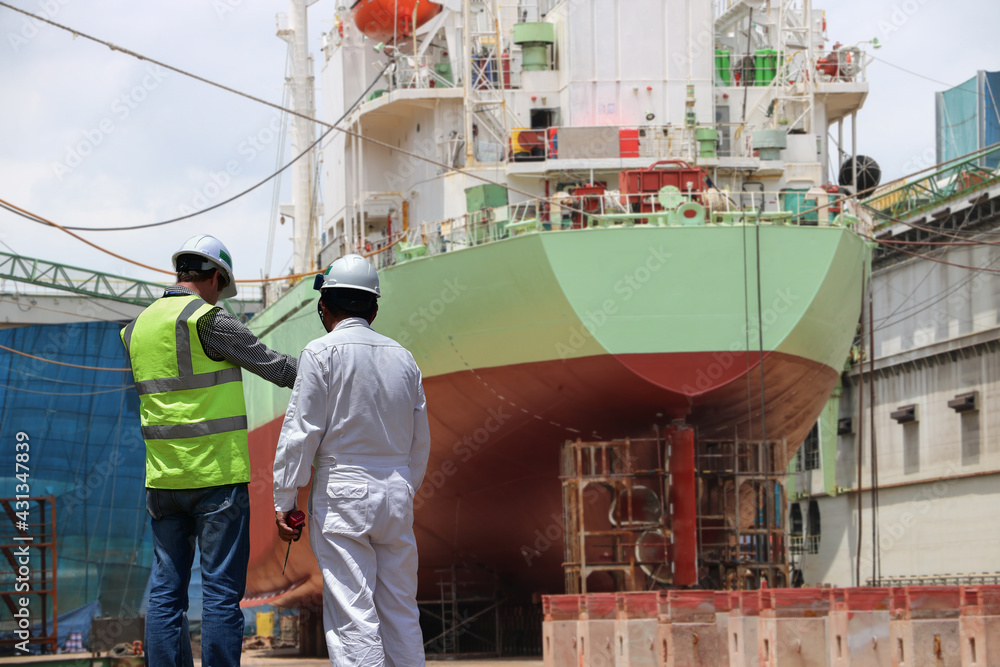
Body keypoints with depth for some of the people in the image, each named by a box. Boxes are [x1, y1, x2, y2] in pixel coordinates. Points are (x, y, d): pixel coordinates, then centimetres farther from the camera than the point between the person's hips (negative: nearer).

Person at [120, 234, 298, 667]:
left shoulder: (137, 328, 12)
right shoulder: (207, 320, -9)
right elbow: (274, 366, -6)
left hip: (164, 478, 6)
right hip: (218, 474, -6)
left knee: (166, 589, 7)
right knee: (221, 590, -4)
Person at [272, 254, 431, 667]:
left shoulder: (322, 353, -6)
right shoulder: (403, 357, 11)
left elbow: (301, 432, -9)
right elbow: (420, 442, 16)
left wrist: (284, 499, -5)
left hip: (342, 493, -5)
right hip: (396, 491, 5)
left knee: (352, 615, -8)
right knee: (401, 612, 11)